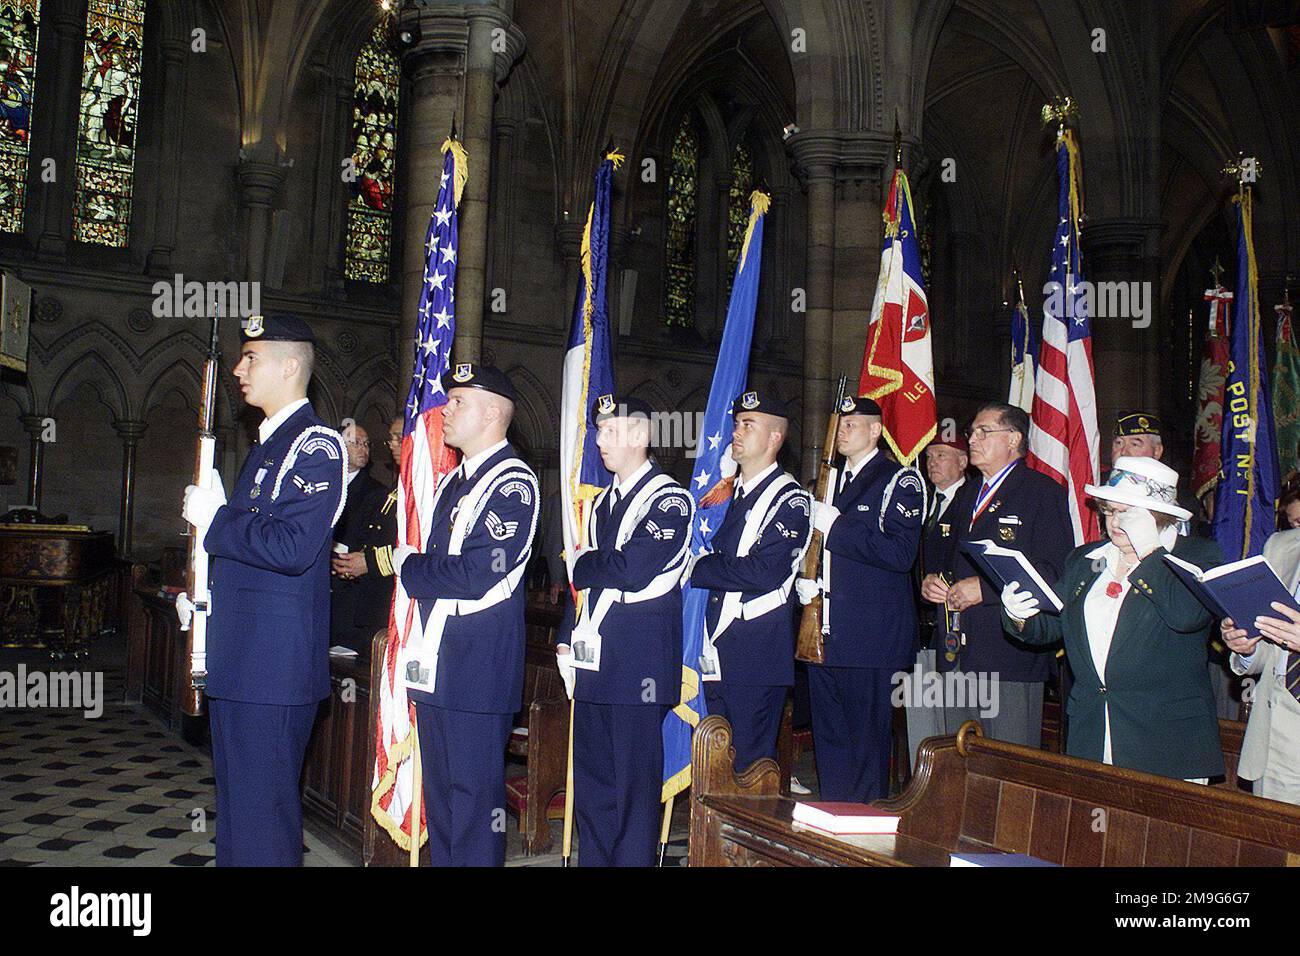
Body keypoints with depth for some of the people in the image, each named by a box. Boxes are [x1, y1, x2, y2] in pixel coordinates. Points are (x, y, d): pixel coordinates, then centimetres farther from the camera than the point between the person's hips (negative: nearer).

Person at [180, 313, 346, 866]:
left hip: (274, 663, -10)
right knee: (235, 799, 20)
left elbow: (291, 547, -25)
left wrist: (213, 516, -13)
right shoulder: (269, 443, 18)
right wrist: (201, 596, 14)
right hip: (238, 660, 10)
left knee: (262, 811, -2)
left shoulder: (316, 444, -14)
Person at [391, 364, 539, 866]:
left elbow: (475, 576, -22)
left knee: (475, 793, 1)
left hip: (479, 668, -9)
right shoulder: (452, 481, 16)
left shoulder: (513, 483, -14)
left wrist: (409, 565, -8)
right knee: (440, 792, 17)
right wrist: (411, 564, 4)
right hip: (435, 666, 9)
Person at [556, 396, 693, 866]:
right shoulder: (602, 502, 18)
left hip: (639, 663, -8)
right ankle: (596, 858, 25)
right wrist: (569, 640, 12)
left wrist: (582, 564, -4)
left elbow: (633, 571, -20)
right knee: (590, 779, 14)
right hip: (594, 660, 8)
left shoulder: (670, 500, -8)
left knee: (634, 780, 0)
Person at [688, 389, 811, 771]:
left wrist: (698, 567, -12)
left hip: (758, 650, -7)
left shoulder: (790, 498, -10)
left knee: (751, 762, -1)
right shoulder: (727, 491, 16)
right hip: (716, 650, 8)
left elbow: (763, 572, -21)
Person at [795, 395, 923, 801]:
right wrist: (806, 580, 8)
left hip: (870, 635, -7)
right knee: (828, 738, 14)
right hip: (824, 632, 8)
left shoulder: (899, 481, -6)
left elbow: (899, 553, -19)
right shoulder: (830, 480, 18)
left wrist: (835, 526, -17)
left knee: (867, 741, -1)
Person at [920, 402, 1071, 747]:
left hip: (1010, 653, -7)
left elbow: (1056, 571, -15)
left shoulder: (1043, 492, -5)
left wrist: (984, 587, -19)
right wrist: (931, 580, 5)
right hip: (957, 654, 7)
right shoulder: (966, 495, 20)